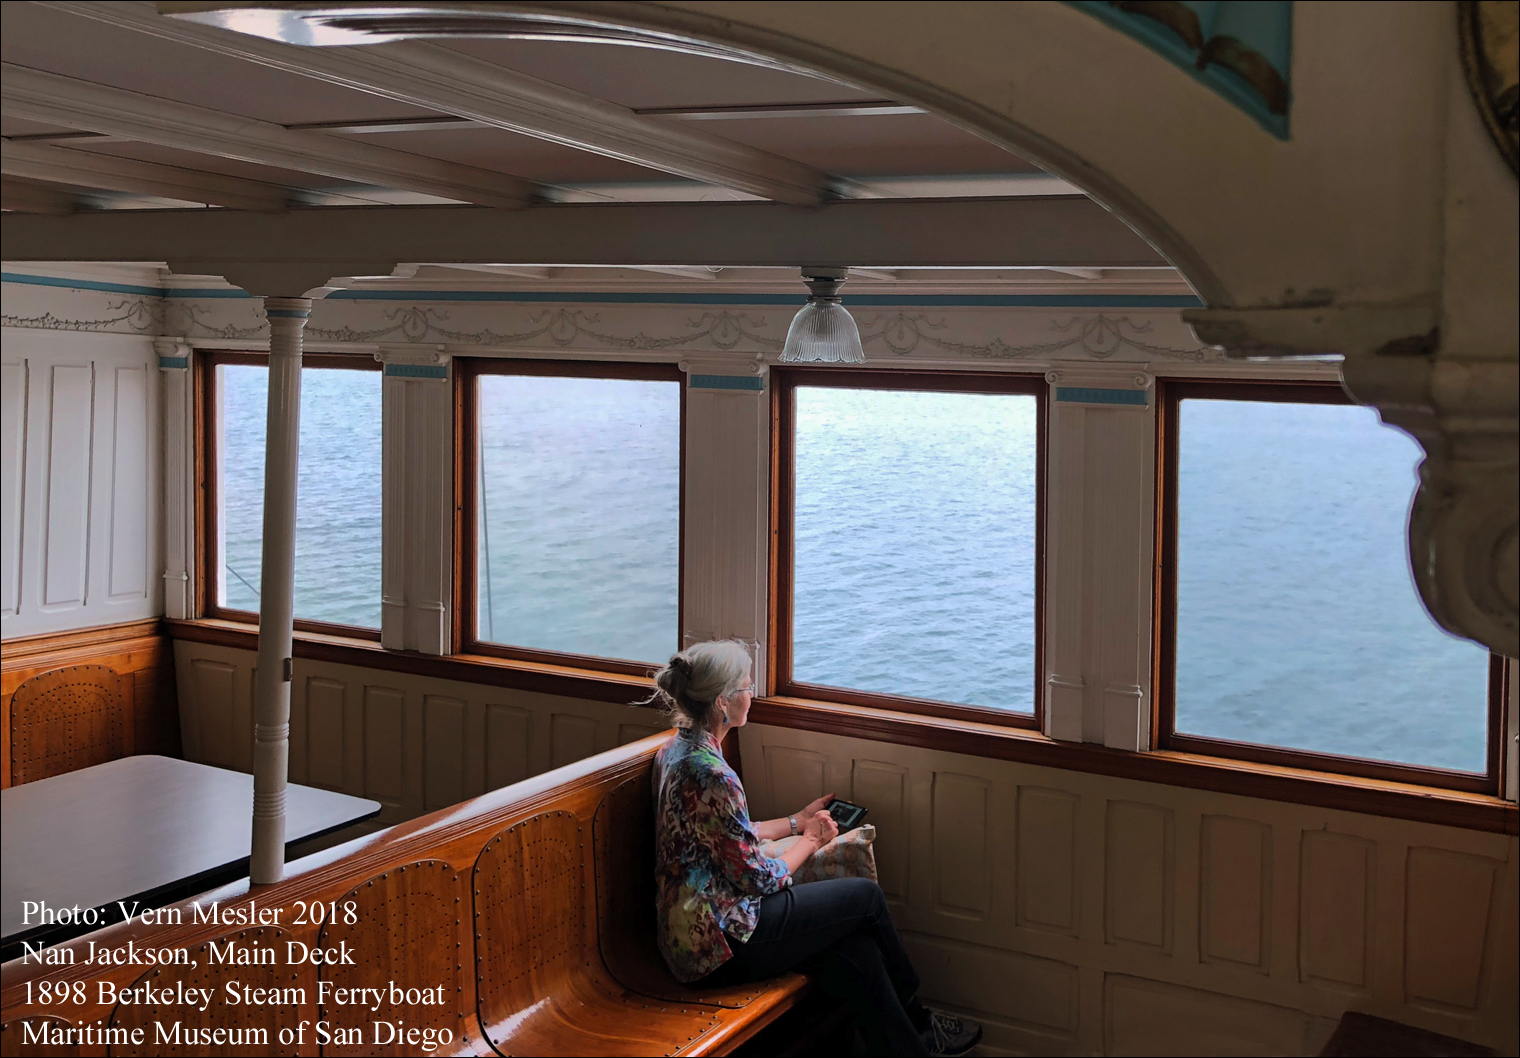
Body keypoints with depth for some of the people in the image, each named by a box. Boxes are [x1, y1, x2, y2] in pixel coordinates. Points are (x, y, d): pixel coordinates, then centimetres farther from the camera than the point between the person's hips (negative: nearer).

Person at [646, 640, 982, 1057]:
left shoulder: (677, 749, 6)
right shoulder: (710, 775, -25)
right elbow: (759, 879, -17)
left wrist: (798, 820, 22)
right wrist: (810, 840, 1)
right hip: (721, 944, -9)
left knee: (858, 953, 2)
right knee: (866, 895, 5)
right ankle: (915, 1018, 28)